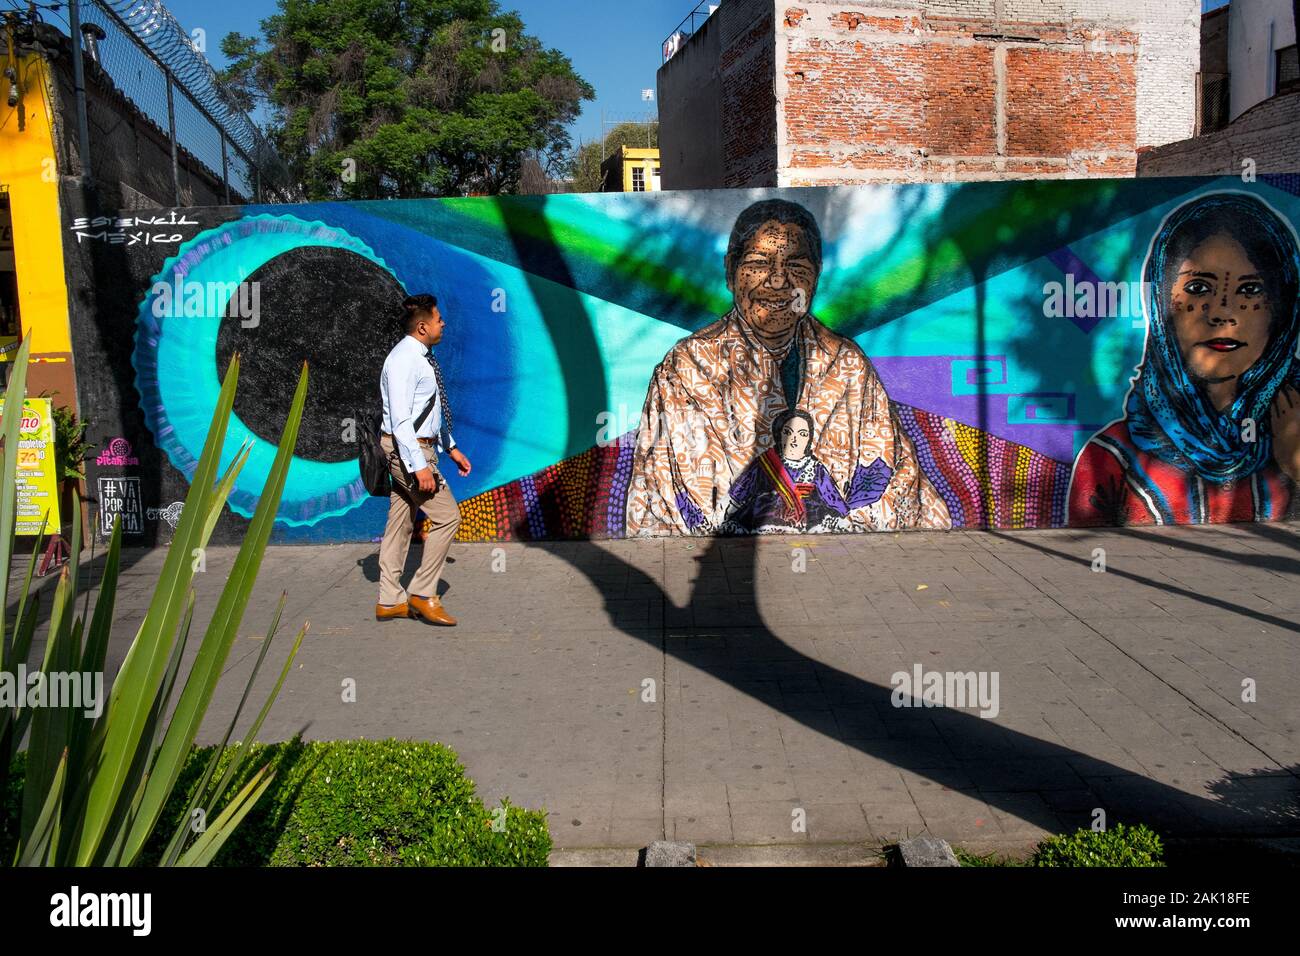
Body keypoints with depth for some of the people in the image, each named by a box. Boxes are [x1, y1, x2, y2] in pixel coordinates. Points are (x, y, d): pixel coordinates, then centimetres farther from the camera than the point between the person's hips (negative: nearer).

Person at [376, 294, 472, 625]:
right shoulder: (404, 360, -18)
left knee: (400, 523, 11)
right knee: (447, 516, -7)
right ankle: (423, 594, 1)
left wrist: (451, 447, 23)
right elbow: (400, 419, -23)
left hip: (419, 447, 10)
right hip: (408, 449, -10)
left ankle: (390, 600, 18)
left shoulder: (422, 358, 13)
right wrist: (419, 465, -27)